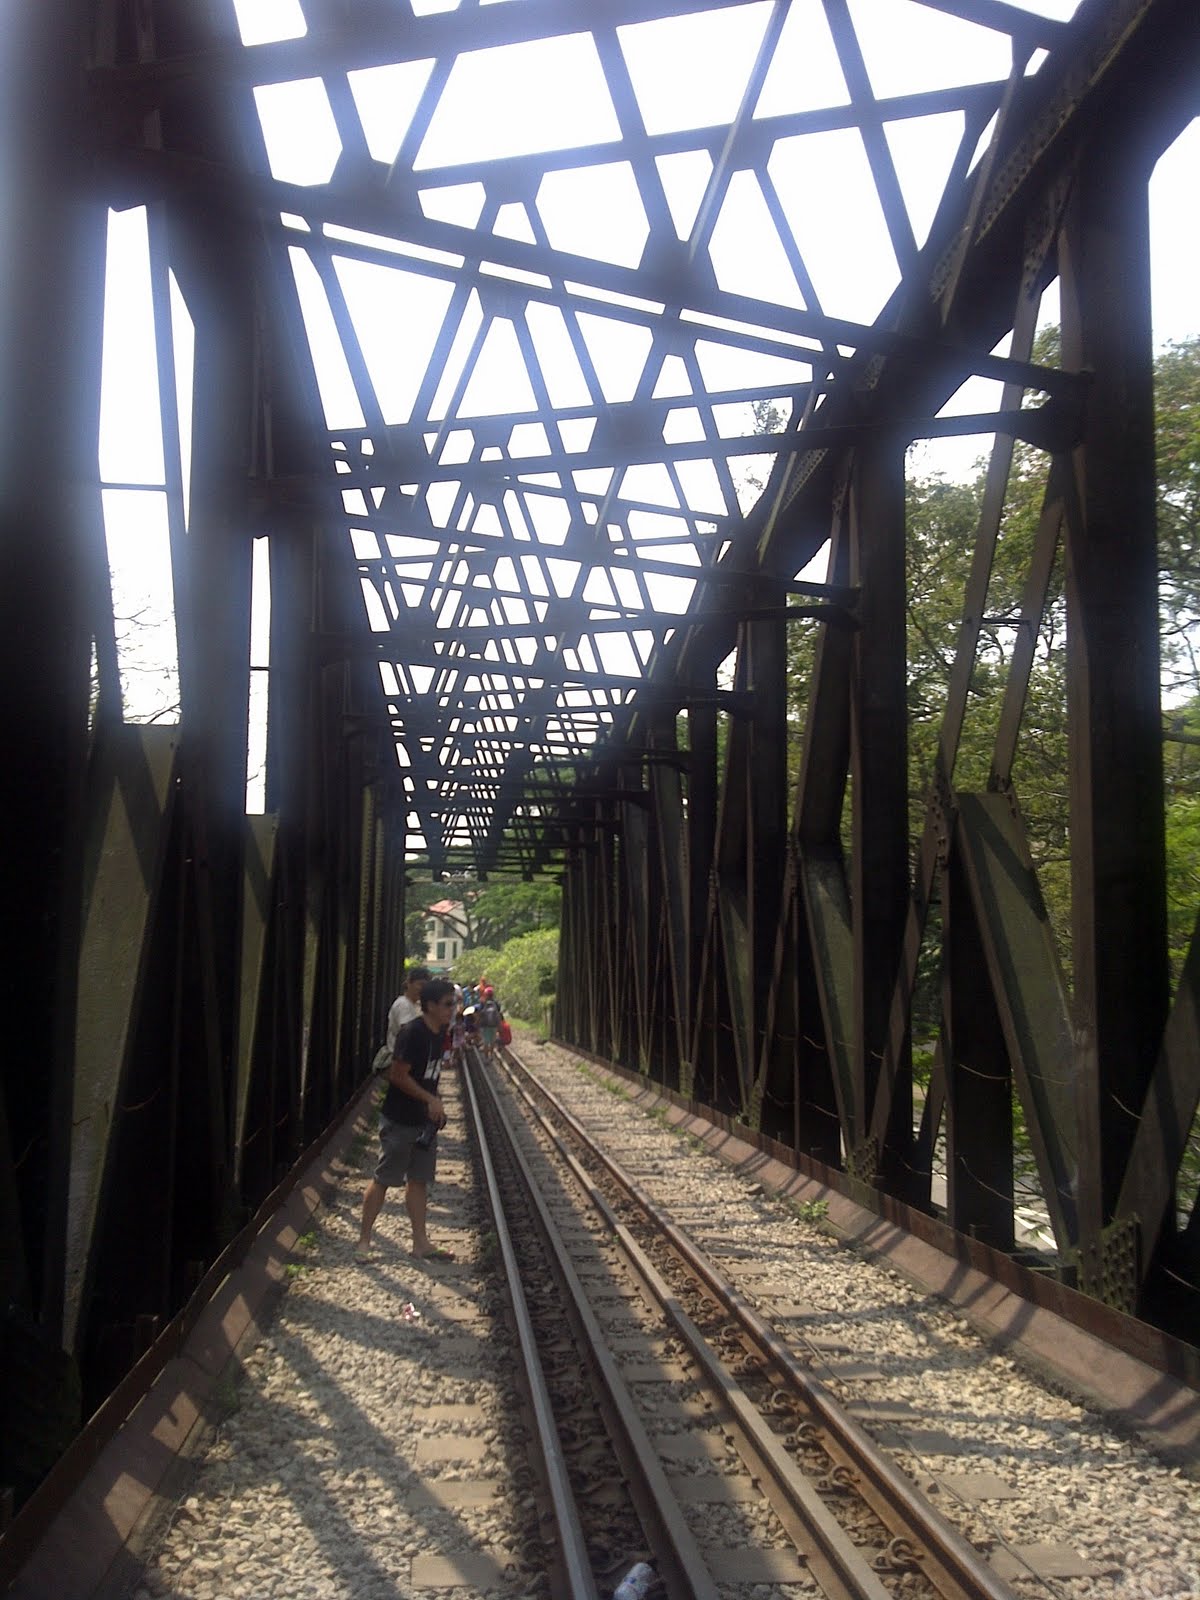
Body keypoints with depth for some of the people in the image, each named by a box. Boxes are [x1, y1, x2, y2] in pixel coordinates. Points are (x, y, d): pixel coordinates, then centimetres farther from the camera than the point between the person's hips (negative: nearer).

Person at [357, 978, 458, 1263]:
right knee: (383, 1179, 2)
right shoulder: (412, 1033, -21)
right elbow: (399, 1075, -21)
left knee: (419, 1180, 13)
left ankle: (420, 1242, 20)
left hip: (424, 1120, 8)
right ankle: (364, 1240, 13)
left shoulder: (442, 1034, 5)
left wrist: (435, 1105, 7)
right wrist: (431, 1100, -19)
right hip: (399, 1120, -8)